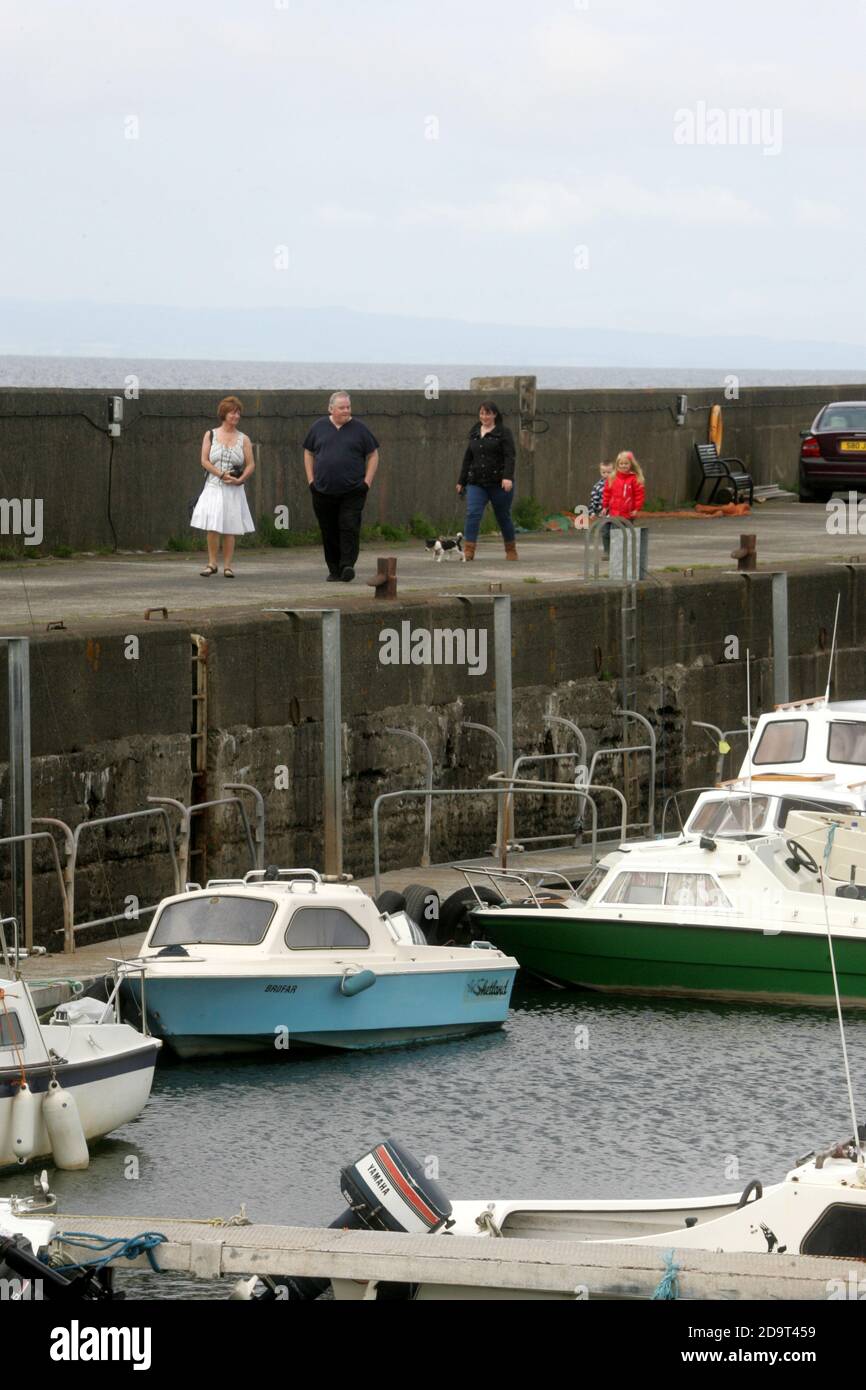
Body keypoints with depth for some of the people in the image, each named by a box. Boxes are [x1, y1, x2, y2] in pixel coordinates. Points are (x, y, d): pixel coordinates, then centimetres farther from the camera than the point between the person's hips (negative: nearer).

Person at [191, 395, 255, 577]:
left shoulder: (243, 439, 8)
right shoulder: (210, 435, 5)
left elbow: (251, 465, 5)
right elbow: (204, 461, -1)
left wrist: (240, 479, -12)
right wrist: (222, 475, -13)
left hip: (234, 489, 1)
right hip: (214, 487, -1)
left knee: (230, 529, 0)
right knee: (212, 527, -8)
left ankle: (227, 565, 6)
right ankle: (212, 563, 2)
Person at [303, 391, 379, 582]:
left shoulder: (359, 429, 3)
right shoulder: (319, 427, 8)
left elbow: (373, 455, 7)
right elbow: (308, 453, 16)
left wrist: (367, 481, -3)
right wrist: (311, 480, 6)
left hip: (352, 492, -2)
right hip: (323, 492, 2)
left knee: (349, 528, -12)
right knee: (329, 532, 6)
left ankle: (347, 566, -15)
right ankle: (334, 569, 13)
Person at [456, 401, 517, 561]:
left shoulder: (503, 432, -2)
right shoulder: (474, 432, 14)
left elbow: (509, 456, -12)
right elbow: (468, 458, 20)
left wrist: (508, 477, -25)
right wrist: (462, 481, 20)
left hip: (499, 483, -4)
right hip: (477, 484, 4)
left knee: (503, 516, 8)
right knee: (472, 514, -14)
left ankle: (511, 551, 25)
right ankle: (468, 551, -20)